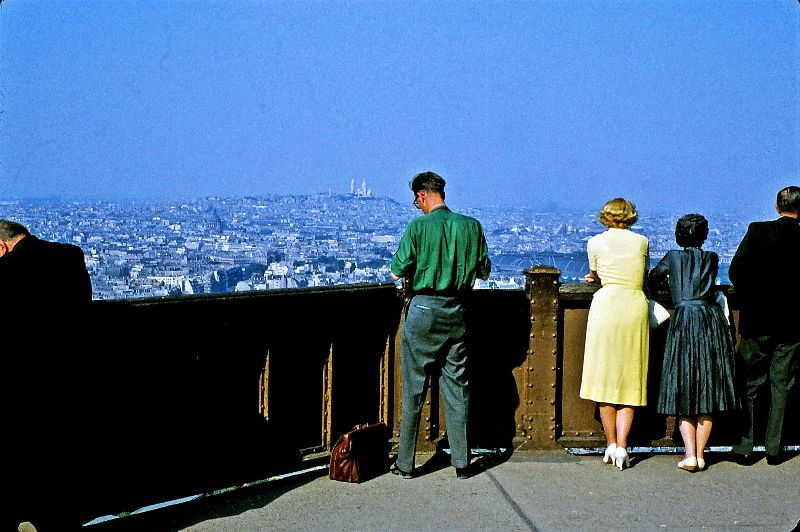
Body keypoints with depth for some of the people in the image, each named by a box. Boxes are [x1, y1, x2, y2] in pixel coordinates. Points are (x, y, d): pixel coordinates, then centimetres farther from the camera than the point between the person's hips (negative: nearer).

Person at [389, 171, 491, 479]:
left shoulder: (418, 227, -10)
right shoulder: (471, 226, 1)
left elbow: (397, 272, -8)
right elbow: (484, 272, 7)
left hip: (423, 310, -3)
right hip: (456, 312, 3)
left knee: (414, 388, 4)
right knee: (457, 387, 9)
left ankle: (406, 463, 9)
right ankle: (461, 462, 10)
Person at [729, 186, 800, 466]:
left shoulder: (758, 231, -8)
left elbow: (736, 270, -10)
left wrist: (747, 298, 5)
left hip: (758, 319, -1)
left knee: (750, 383, 8)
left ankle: (744, 446, 8)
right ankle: (774, 448, 10)